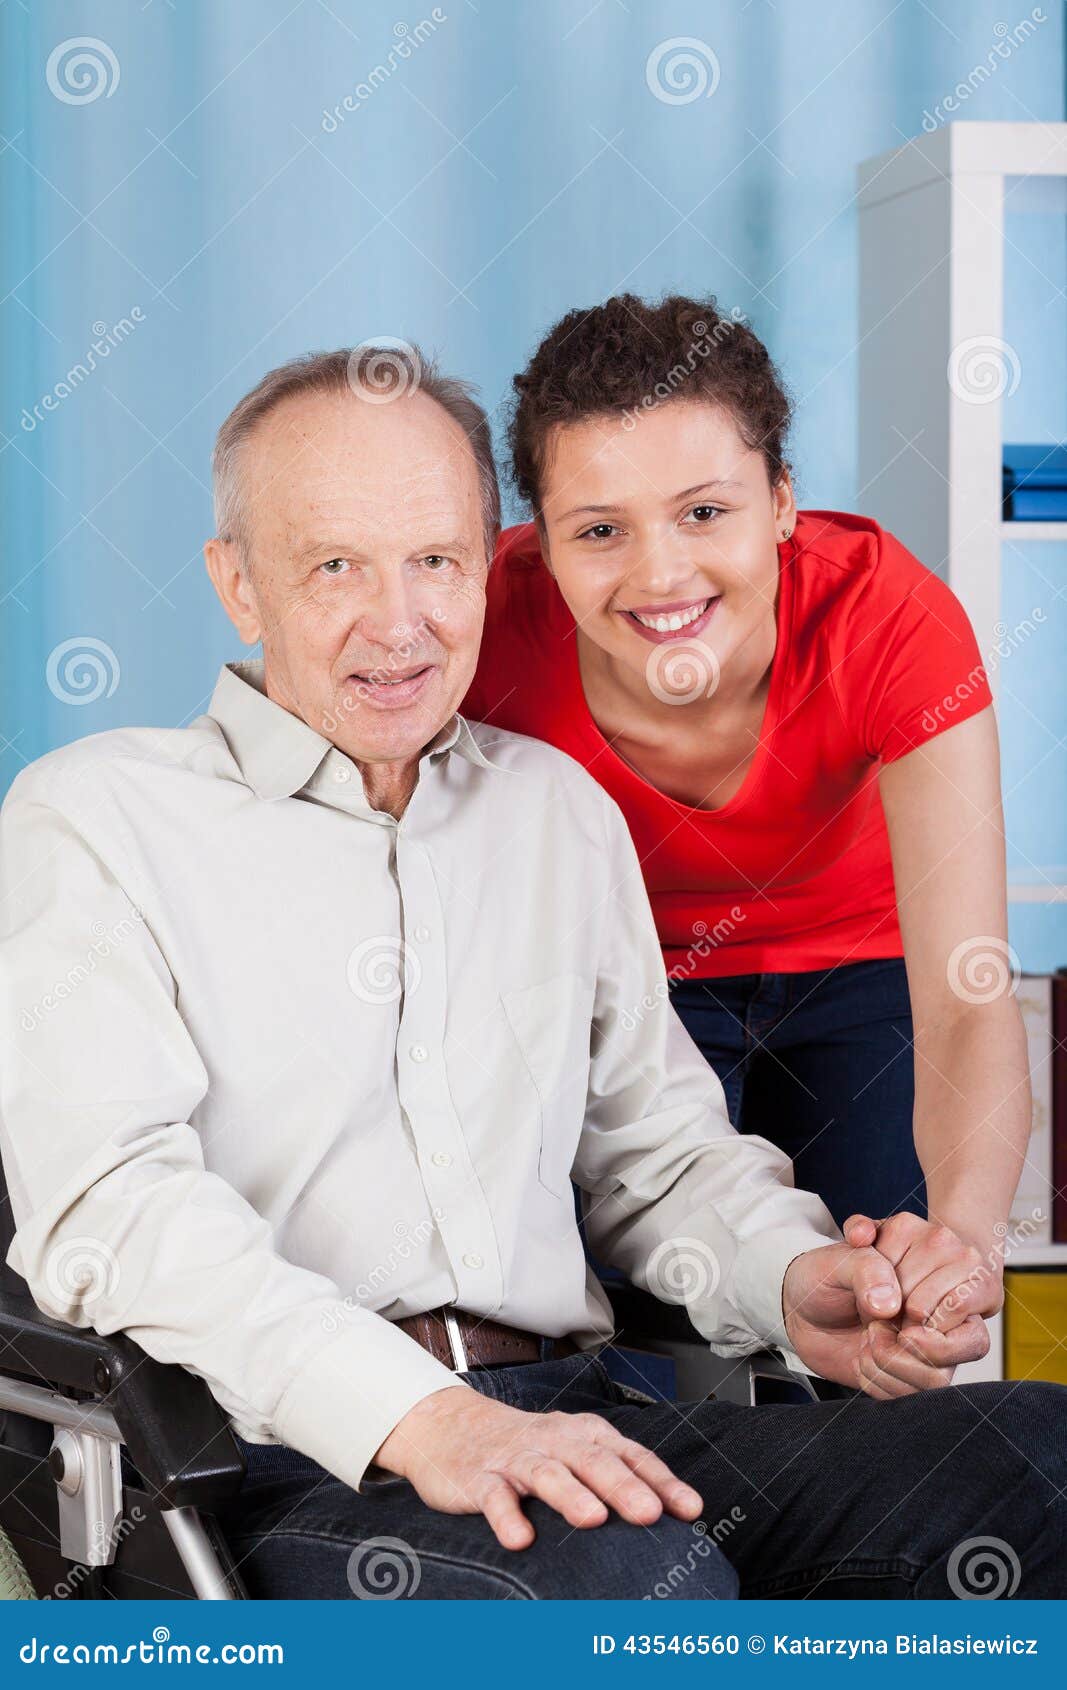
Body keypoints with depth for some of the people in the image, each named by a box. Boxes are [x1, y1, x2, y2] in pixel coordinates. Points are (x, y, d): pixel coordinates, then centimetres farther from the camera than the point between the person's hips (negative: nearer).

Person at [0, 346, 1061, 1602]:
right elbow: (108, 1198, -10)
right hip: (278, 1455, -5)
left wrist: (795, 1281, -1)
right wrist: (415, 1416, -25)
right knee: (636, 1575, -39)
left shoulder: (561, 808, 24)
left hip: (561, 1424, 6)